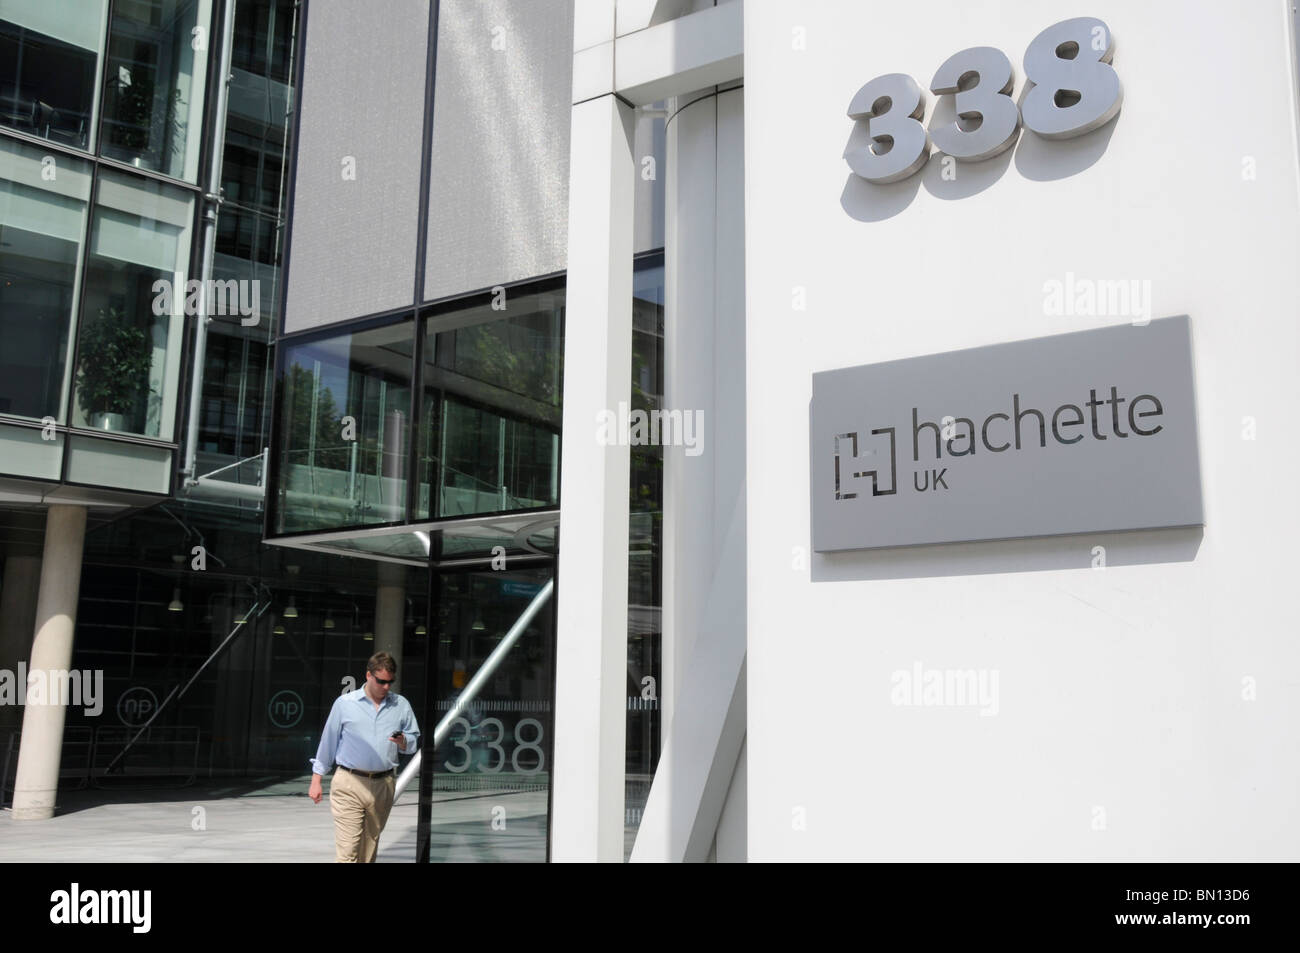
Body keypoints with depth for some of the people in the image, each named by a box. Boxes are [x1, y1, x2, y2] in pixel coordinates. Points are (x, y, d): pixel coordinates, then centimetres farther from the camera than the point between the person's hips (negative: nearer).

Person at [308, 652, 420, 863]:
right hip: (349, 784, -3)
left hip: (383, 785, 3)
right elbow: (328, 742, 7)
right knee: (347, 849, -10)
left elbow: (414, 741, 14)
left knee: (369, 847, 10)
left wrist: (403, 742, -10)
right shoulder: (344, 703, 2)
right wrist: (316, 780, 8)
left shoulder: (401, 705, 9)